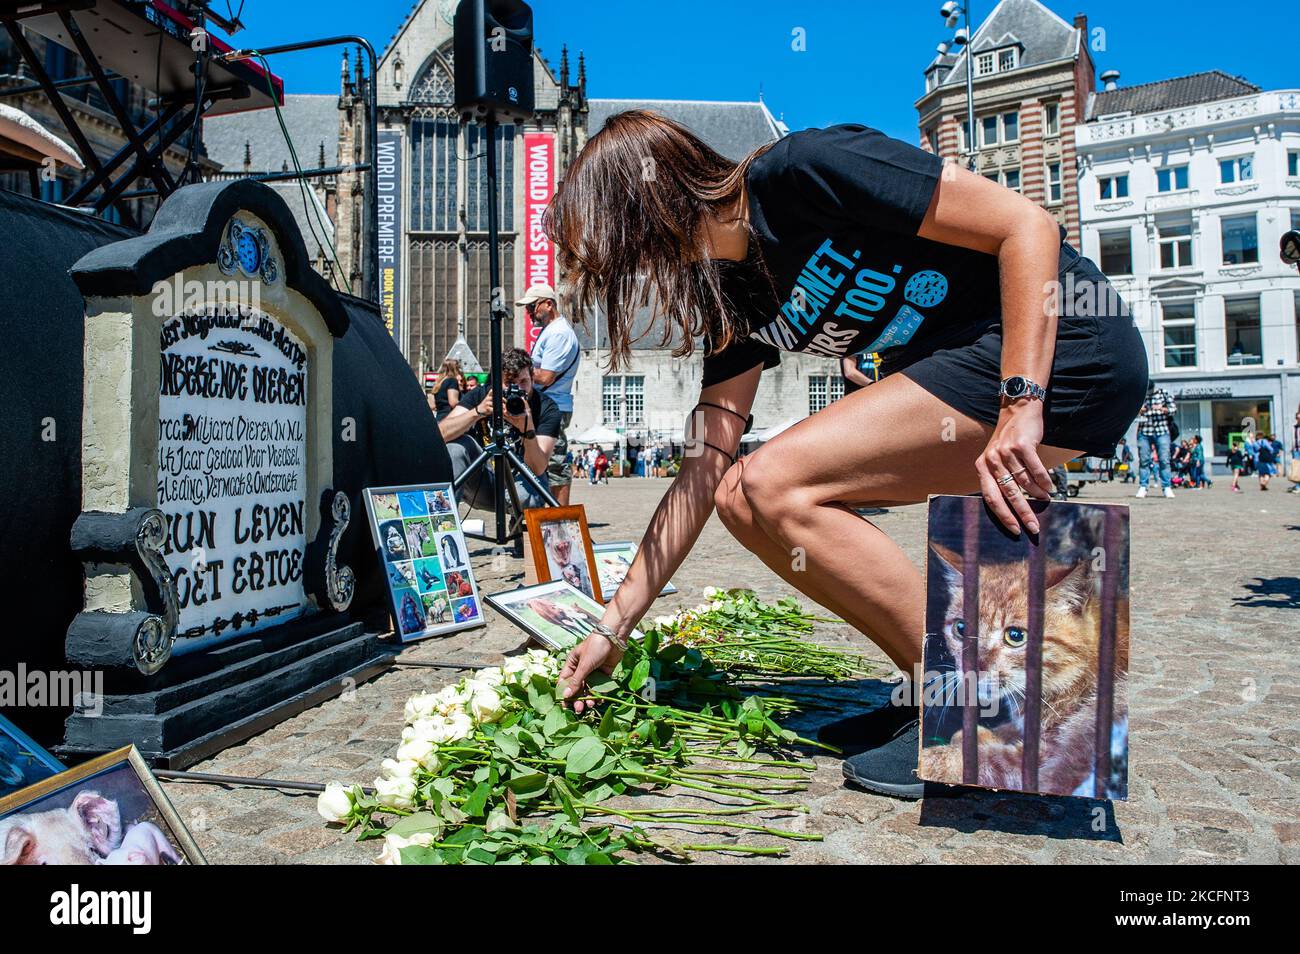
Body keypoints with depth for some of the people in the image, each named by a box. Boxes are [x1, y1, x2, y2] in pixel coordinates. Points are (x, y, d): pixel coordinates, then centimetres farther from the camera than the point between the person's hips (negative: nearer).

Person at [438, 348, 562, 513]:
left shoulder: (547, 408, -15)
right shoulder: (480, 395, -9)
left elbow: (538, 469, -24)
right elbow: (440, 434, -23)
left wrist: (528, 428, -41)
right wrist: (478, 411, -37)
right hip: (483, 483, 2)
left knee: (525, 496, -37)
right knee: (457, 444, -24)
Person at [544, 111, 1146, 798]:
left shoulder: (797, 172, -16)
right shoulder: (737, 296, 8)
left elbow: (1027, 225, -16)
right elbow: (705, 475, 7)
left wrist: (1021, 405, -24)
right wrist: (614, 627, 6)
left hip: (1067, 347, -8)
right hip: (960, 367, 8)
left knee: (778, 485, -19)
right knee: (745, 498, -1)